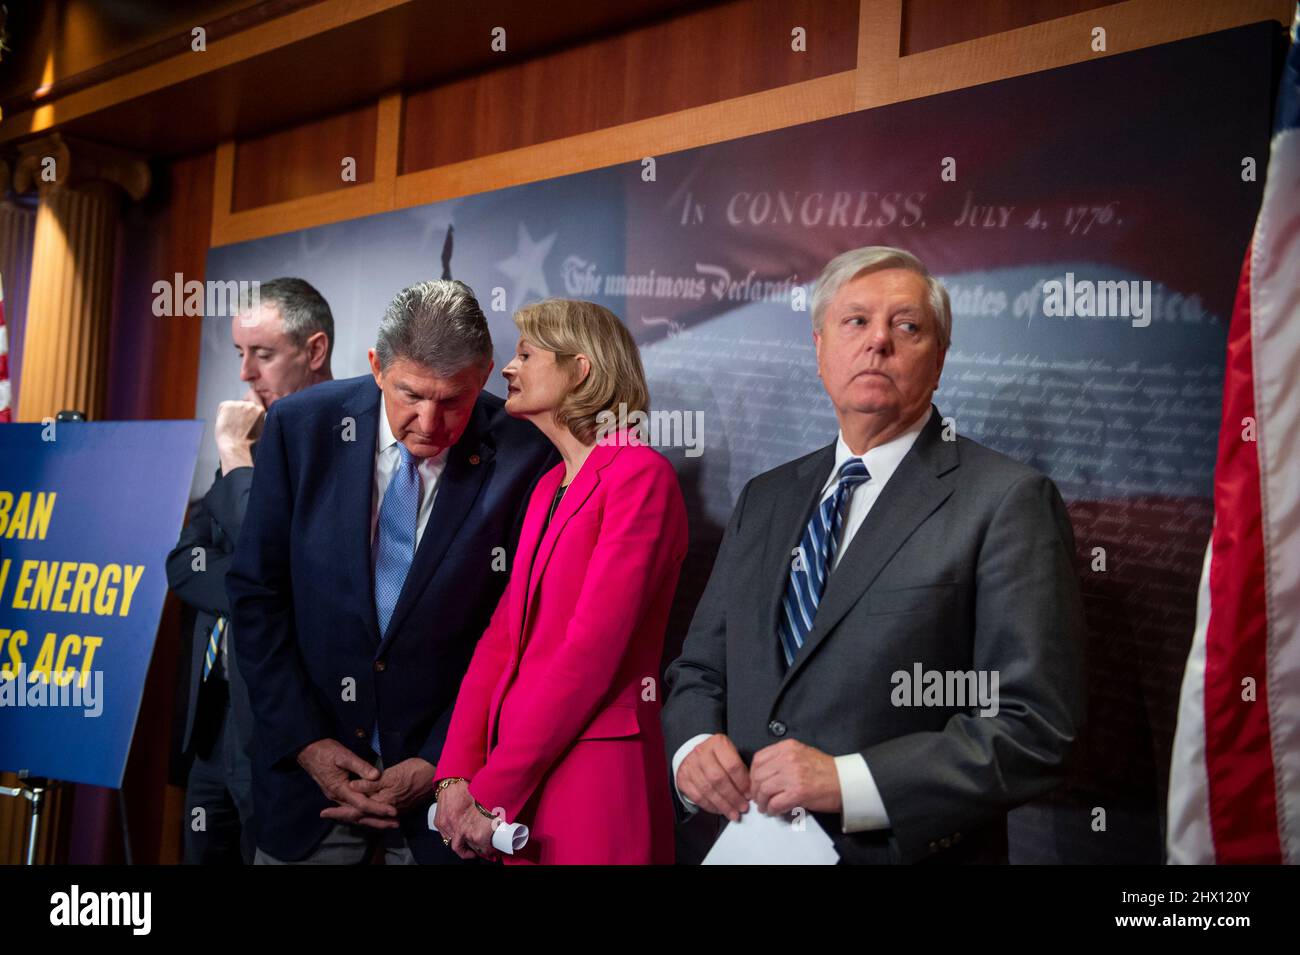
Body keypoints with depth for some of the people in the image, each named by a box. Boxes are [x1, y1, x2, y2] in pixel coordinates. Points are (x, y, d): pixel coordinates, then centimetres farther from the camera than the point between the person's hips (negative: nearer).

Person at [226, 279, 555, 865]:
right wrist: (305, 740, -6)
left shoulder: (524, 460, -13)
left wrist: (439, 763, -10)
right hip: (309, 762, 2)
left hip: (446, 770, -1)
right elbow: (257, 593, -2)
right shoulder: (300, 428, -8)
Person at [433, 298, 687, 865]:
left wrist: (493, 793, -16)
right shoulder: (550, 488, 14)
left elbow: (593, 647, -18)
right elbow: (504, 633, 8)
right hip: (519, 786, 7)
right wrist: (456, 774, -3)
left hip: (594, 774, -7)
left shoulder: (639, 474, -12)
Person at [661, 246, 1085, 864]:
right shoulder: (764, 500, 7)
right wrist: (693, 745, -9)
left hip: (910, 853, -5)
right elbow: (699, 669, 12)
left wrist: (848, 783, -23)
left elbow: (1035, 726, -16)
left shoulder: (1008, 503, -11)